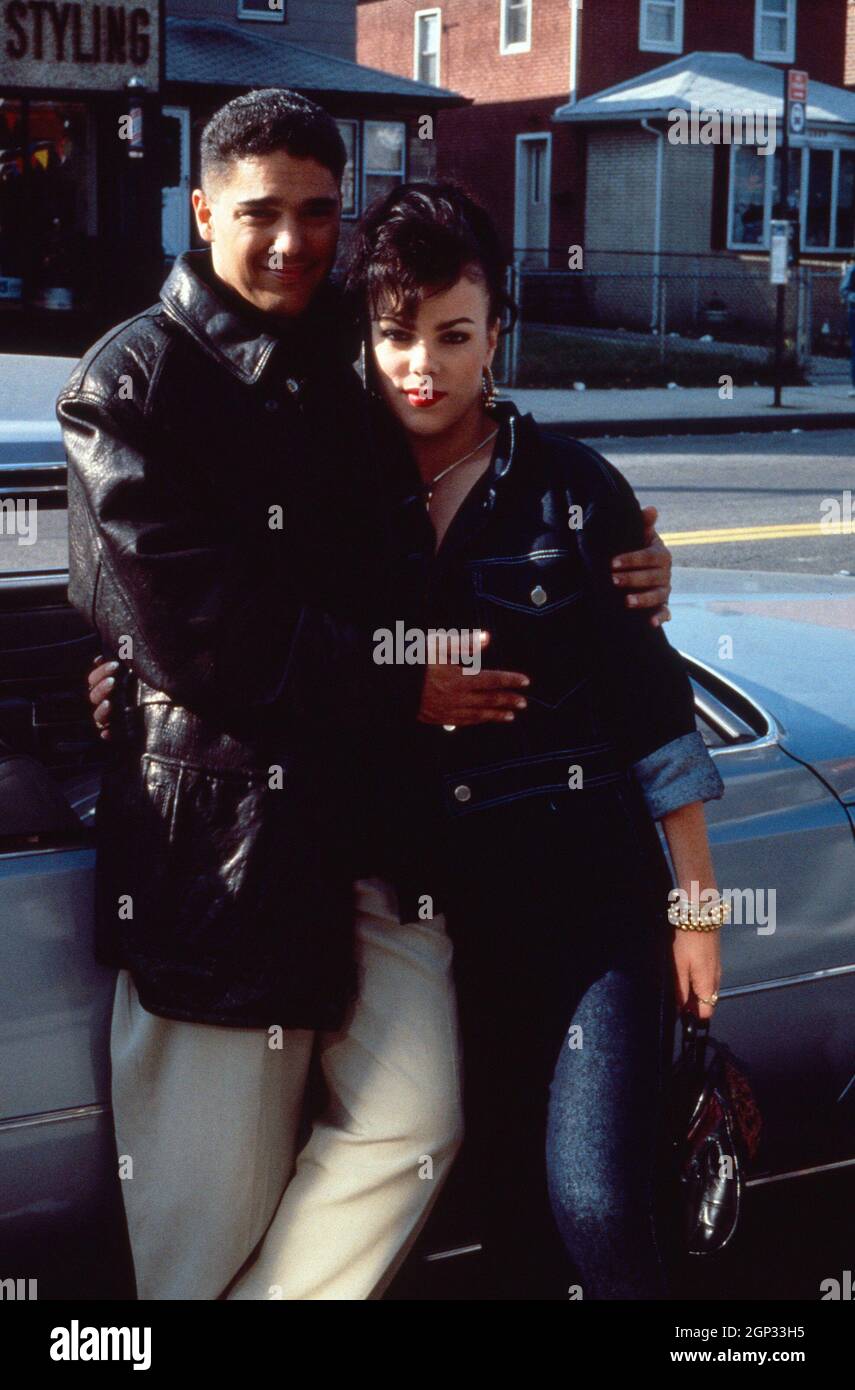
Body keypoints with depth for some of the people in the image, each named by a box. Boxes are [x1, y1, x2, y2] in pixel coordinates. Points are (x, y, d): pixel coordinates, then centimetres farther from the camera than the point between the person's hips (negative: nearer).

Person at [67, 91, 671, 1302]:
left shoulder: (353, 373, 15)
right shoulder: (135, 382, -3)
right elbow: (192, 631, -14)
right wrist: (401, 687, -13)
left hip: (374, 802, 6)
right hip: (219, 822, -5)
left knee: (411, 1128, 1)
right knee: (217, 1184, 1)